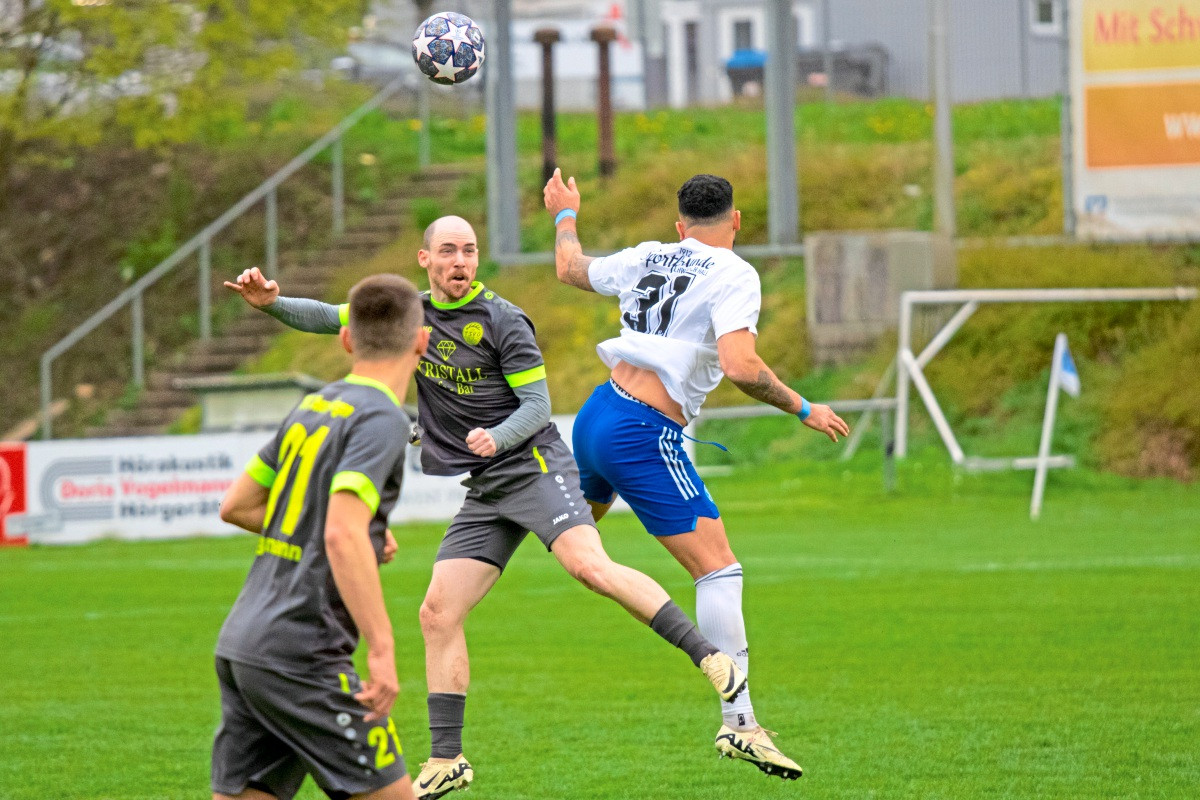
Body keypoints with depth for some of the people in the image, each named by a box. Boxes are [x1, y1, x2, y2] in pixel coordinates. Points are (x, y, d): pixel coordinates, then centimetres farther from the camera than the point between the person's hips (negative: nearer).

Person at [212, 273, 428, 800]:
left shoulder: (312, 409, 15)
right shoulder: (381, 418, -10)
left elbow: (235, 506, 23)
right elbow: (343, 535, -23)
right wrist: (382, 651, -25)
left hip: (239, 646, 8)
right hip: (299, 657, -8)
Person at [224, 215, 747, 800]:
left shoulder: (503, 321, -7)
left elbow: (537, 405, -9)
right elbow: (330, 319, 13)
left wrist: (496, 437, -29)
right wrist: (271, 303, -5)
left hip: (534, 466, -6)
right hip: (483, 493, 6)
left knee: (589, 565, -29)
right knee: (438, 615, -2)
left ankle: (710, 658, -28)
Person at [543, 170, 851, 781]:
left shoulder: (646, 259, 12)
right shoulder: (733, 275, -8)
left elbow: (570, 268, 31)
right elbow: (739, 367, -22)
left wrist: (564, 214, 51)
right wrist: (802, 409, -9)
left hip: (596, 413, 7)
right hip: (646, 437, -7)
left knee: (579, 521, 35)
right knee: (718, 570, -7)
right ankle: (738, 722, -13)